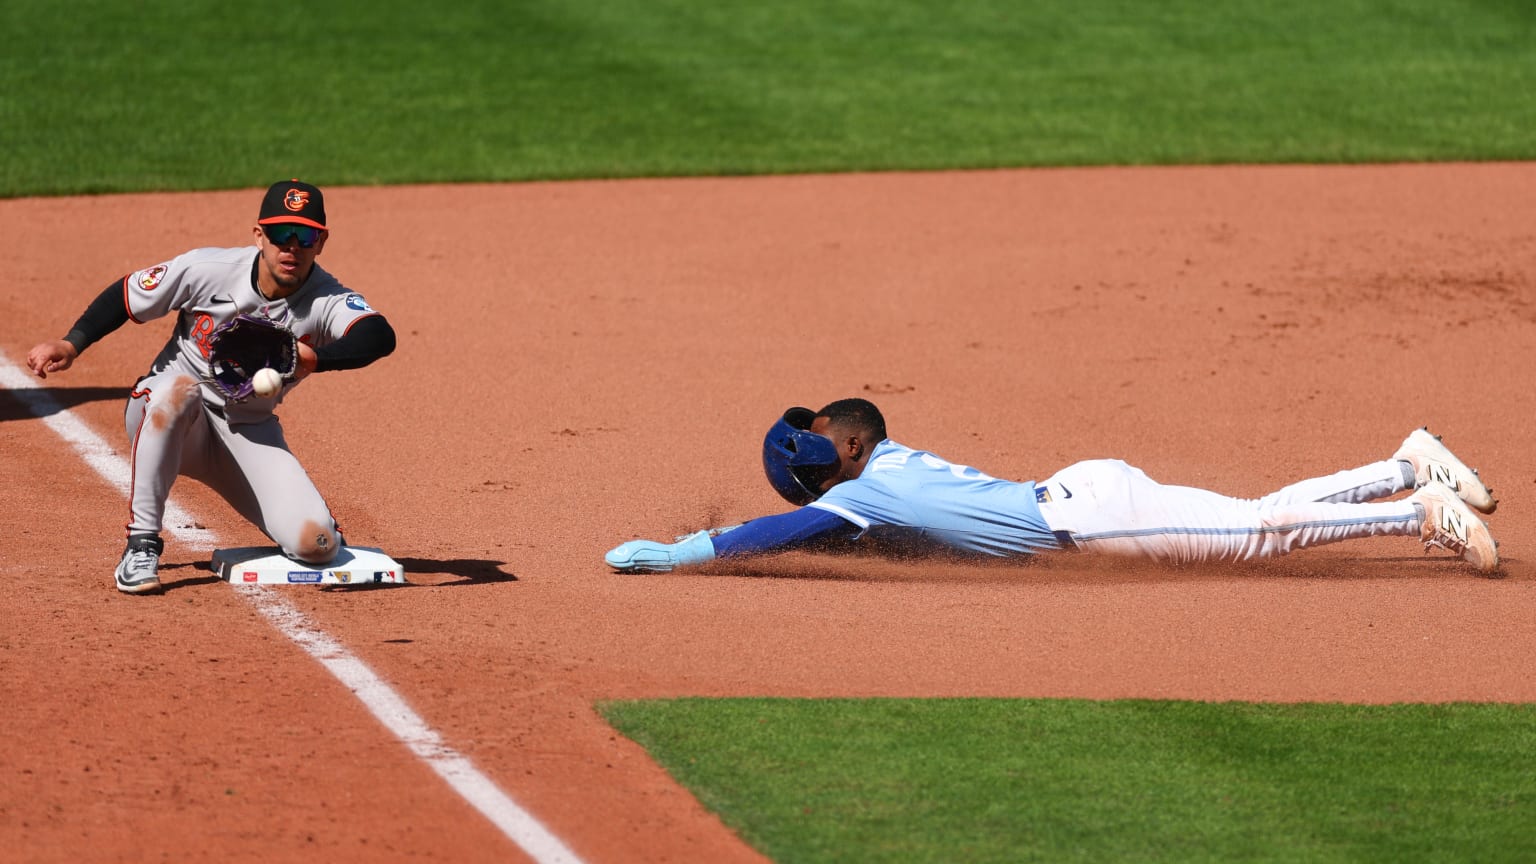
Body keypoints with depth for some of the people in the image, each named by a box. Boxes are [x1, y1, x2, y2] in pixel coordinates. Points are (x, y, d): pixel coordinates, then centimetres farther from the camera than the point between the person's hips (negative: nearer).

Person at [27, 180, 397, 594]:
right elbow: (125, 296, -5)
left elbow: (380, 336, -37)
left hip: (249, 433, 1)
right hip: (161, 417, -1)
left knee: (316, 544, -19)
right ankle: (141, 545, -28)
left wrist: (314, 358, -54)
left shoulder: (329, 301, -17)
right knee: (179, 386, -40)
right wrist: (71, 345, -19)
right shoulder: (208, 270, -17)